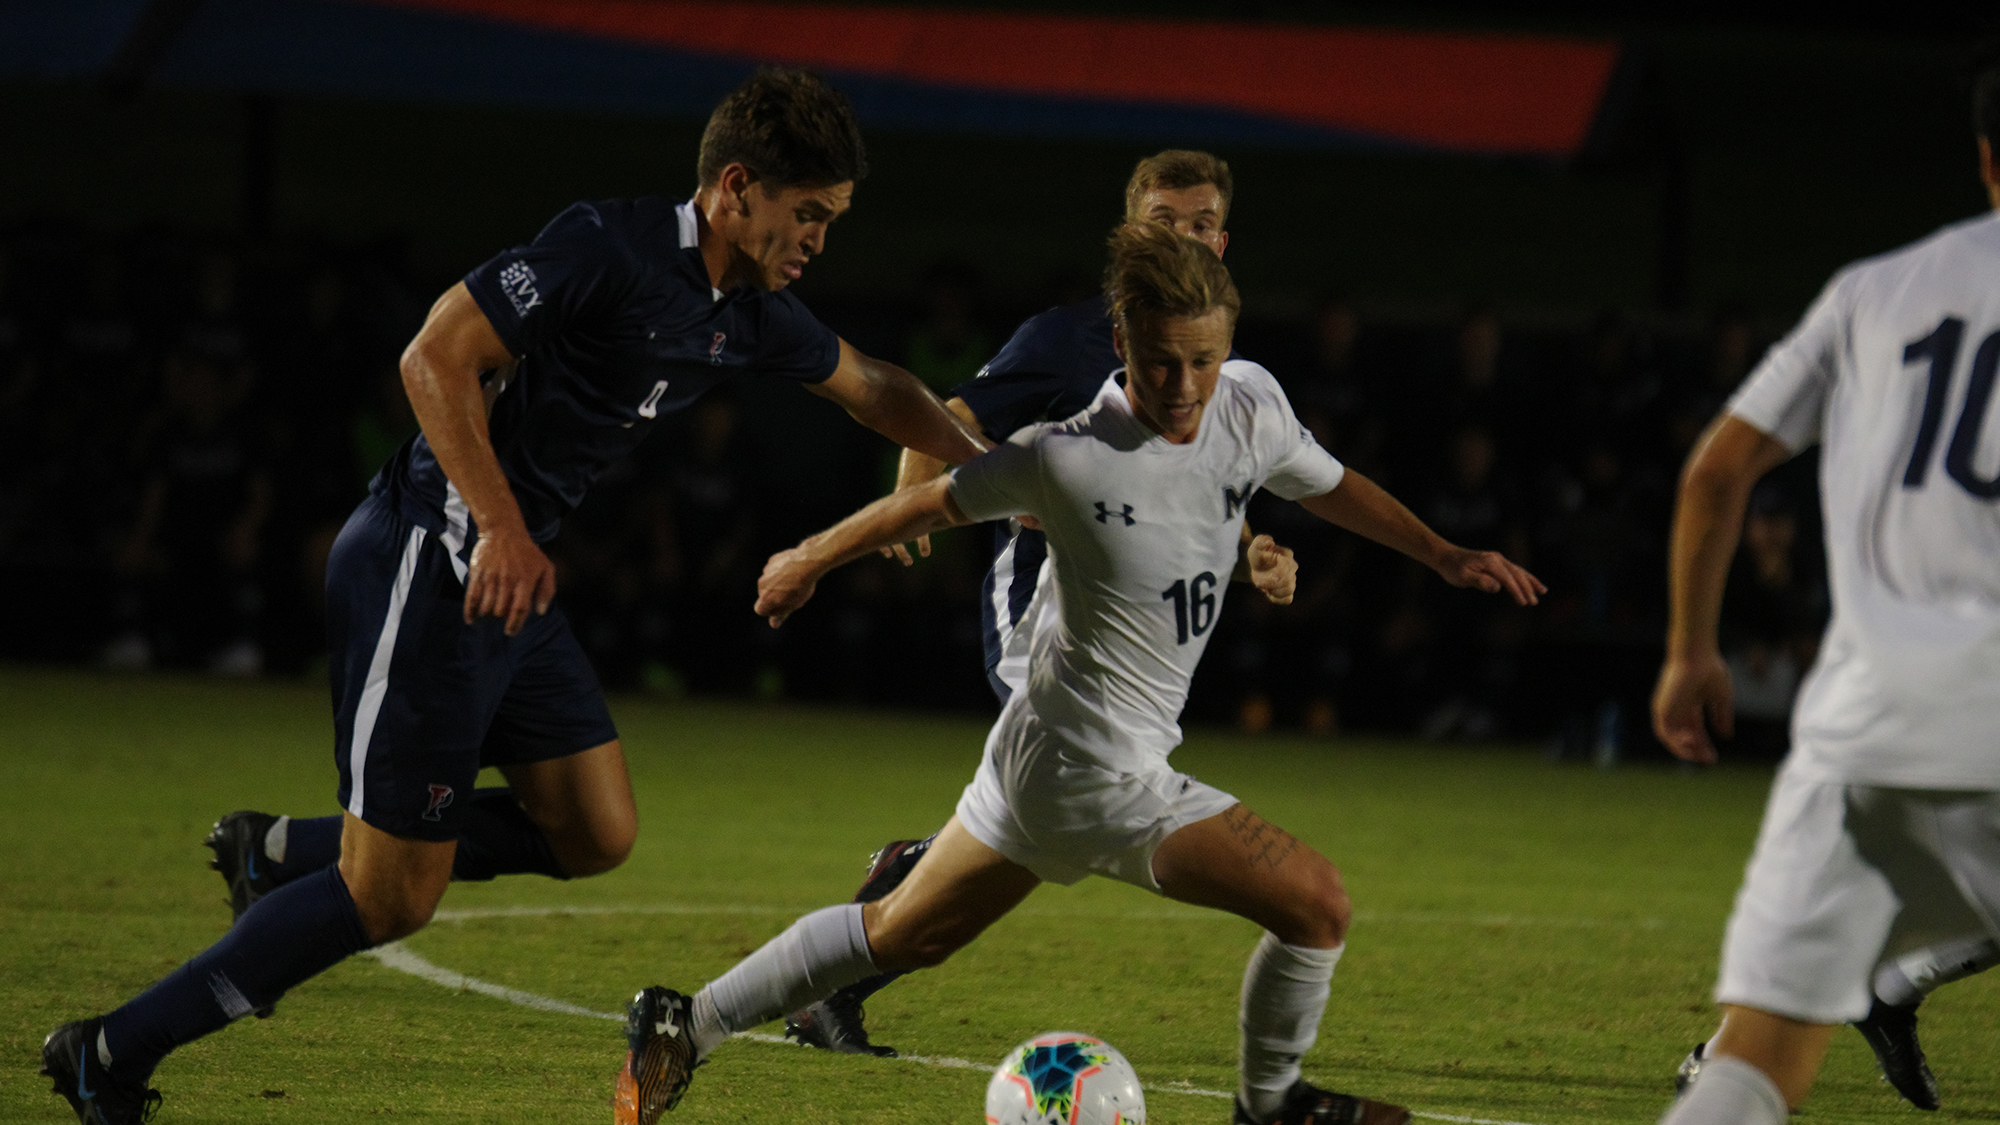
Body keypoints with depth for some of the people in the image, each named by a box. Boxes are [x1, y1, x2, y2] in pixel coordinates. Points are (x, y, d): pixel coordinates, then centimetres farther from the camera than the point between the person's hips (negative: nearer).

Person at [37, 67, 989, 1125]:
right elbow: (435, 357, -21)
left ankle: (284, 852, 17)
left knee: (595, 835, 8)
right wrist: (501, 529, -26)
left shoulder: (749, 314, 10)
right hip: (426, 565, -10)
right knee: (393, 897, -8)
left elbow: (875, 388, 27)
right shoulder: (609, 245, -18)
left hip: (509, 578, 10)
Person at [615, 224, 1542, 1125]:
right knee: (1316, 903, -7)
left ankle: (685, 1025, 31)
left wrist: (1443, 556, 16)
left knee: (901, 936, 21)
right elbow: (934, 503, -6)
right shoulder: (1070, 458, -22)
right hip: (1099, 775, -8)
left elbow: (1328, 486, 18)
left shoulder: (1251, 404, -2)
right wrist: (810, 562, 7)